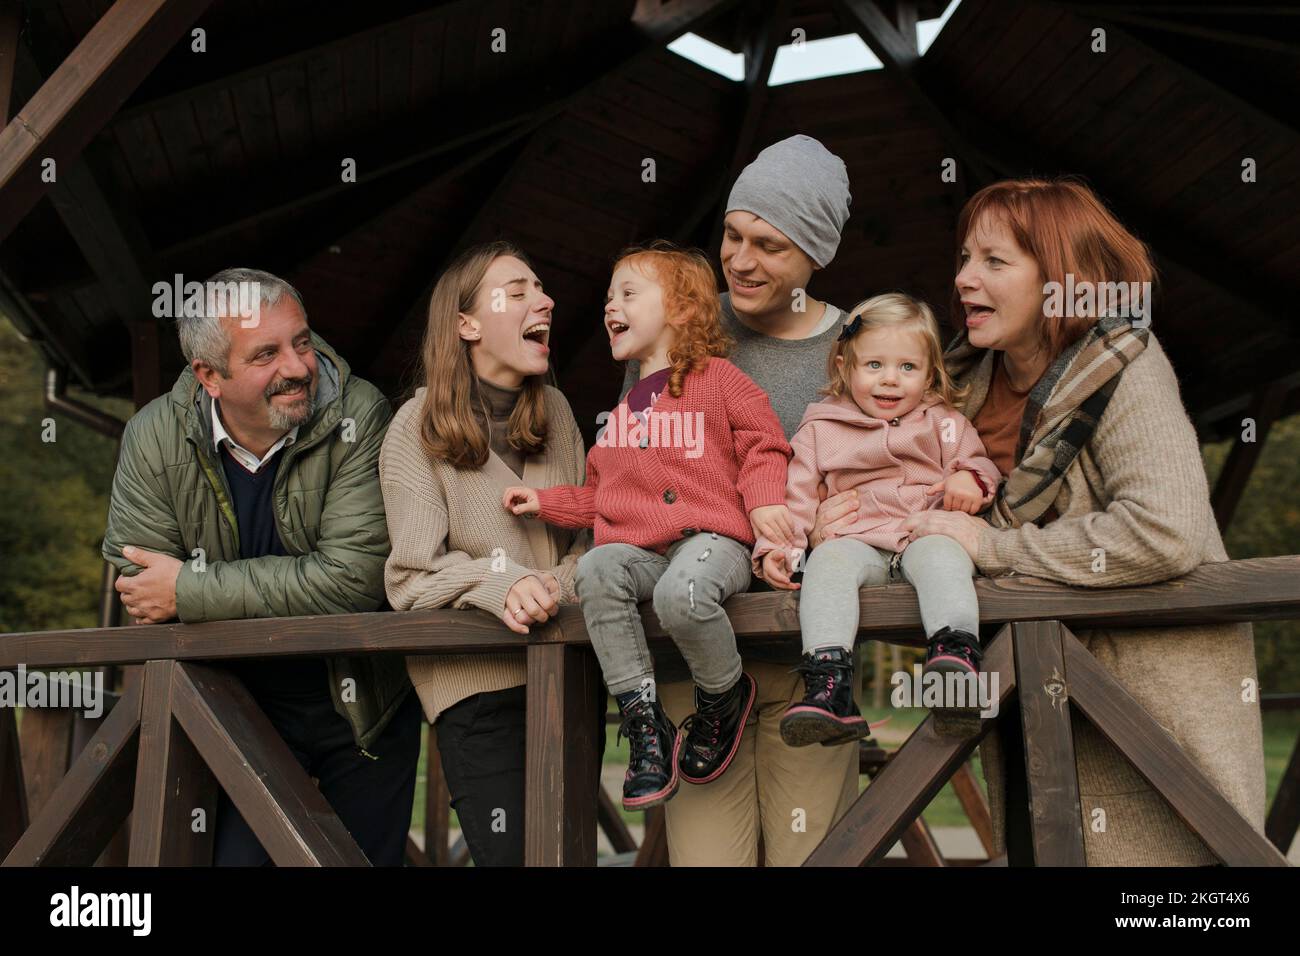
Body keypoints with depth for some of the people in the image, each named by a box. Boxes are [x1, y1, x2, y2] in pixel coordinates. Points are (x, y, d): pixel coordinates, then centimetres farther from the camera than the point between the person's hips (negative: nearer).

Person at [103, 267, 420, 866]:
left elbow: (355, 576, -28)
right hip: (245, 704, 1)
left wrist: (190, 590, -22)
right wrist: (293, 591, -25)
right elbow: (139, 593, -13)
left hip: (362, 703, -1)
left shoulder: (359, 417, -20)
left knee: (371, 860, 13)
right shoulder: (154, 438, -11)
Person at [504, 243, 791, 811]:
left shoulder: (714, 379, 8)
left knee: (681, 593, -37)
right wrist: (545, 502, 20)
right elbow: (598, 495, 30)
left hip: (711, 538, -5)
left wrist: (763, 501, -13)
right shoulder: (620, 410, 26)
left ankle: (725, 696, -4)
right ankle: (644, 721, -20)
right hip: (639, 546, 5)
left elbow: (763, 443, 4)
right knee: (596, 570, -28)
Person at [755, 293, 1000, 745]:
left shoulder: (943, 423, 19)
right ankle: (828, 683, -46)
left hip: (928, 533, 0)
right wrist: (775, 546, -3)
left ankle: (956, 652, -53)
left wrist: (970, 478, -9)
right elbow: (795, 492, 13)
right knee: (827, 561, -33)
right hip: (857, 541, 0)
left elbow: (976, 461, 17)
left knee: (941, 555, -35)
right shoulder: (820, 428, 16)